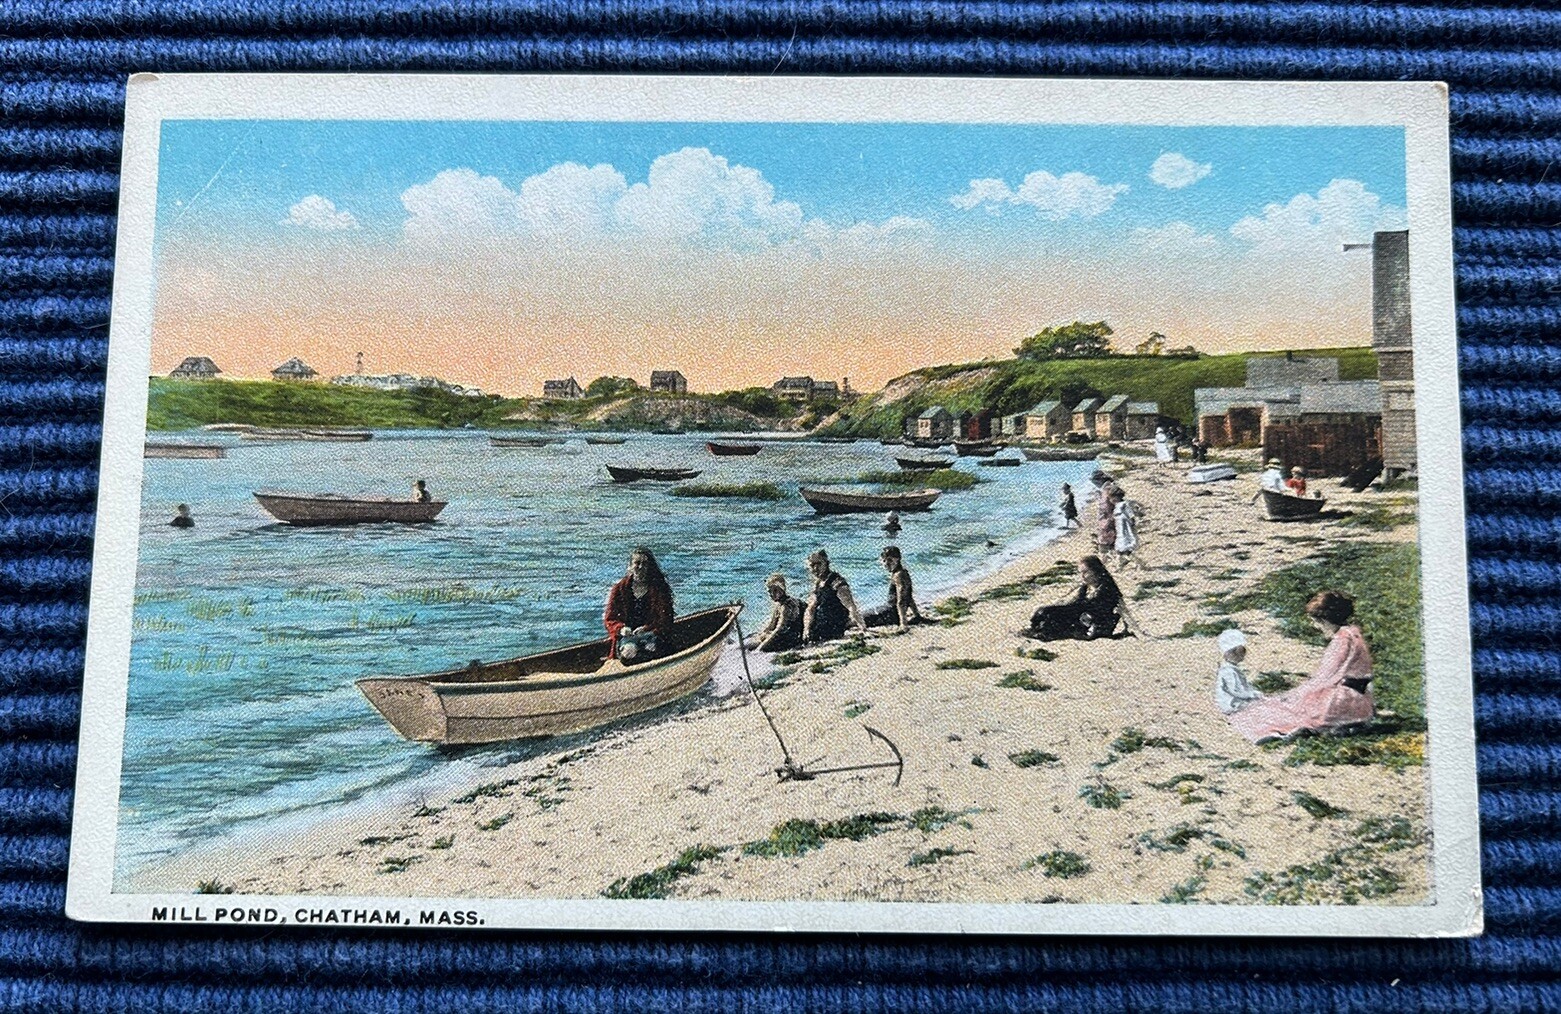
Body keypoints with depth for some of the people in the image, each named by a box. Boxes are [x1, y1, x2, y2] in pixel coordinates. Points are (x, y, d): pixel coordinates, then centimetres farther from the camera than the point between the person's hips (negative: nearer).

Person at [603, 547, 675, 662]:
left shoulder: (660, 588, 9)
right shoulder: (620, 588, 14)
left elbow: (665, 619, 4)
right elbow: (610, 618, 12)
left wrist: (646, 628, -14)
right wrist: (621, 628, -10)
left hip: (651, 632, -1)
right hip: (625, 635, 1)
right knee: (630, 648, -38)